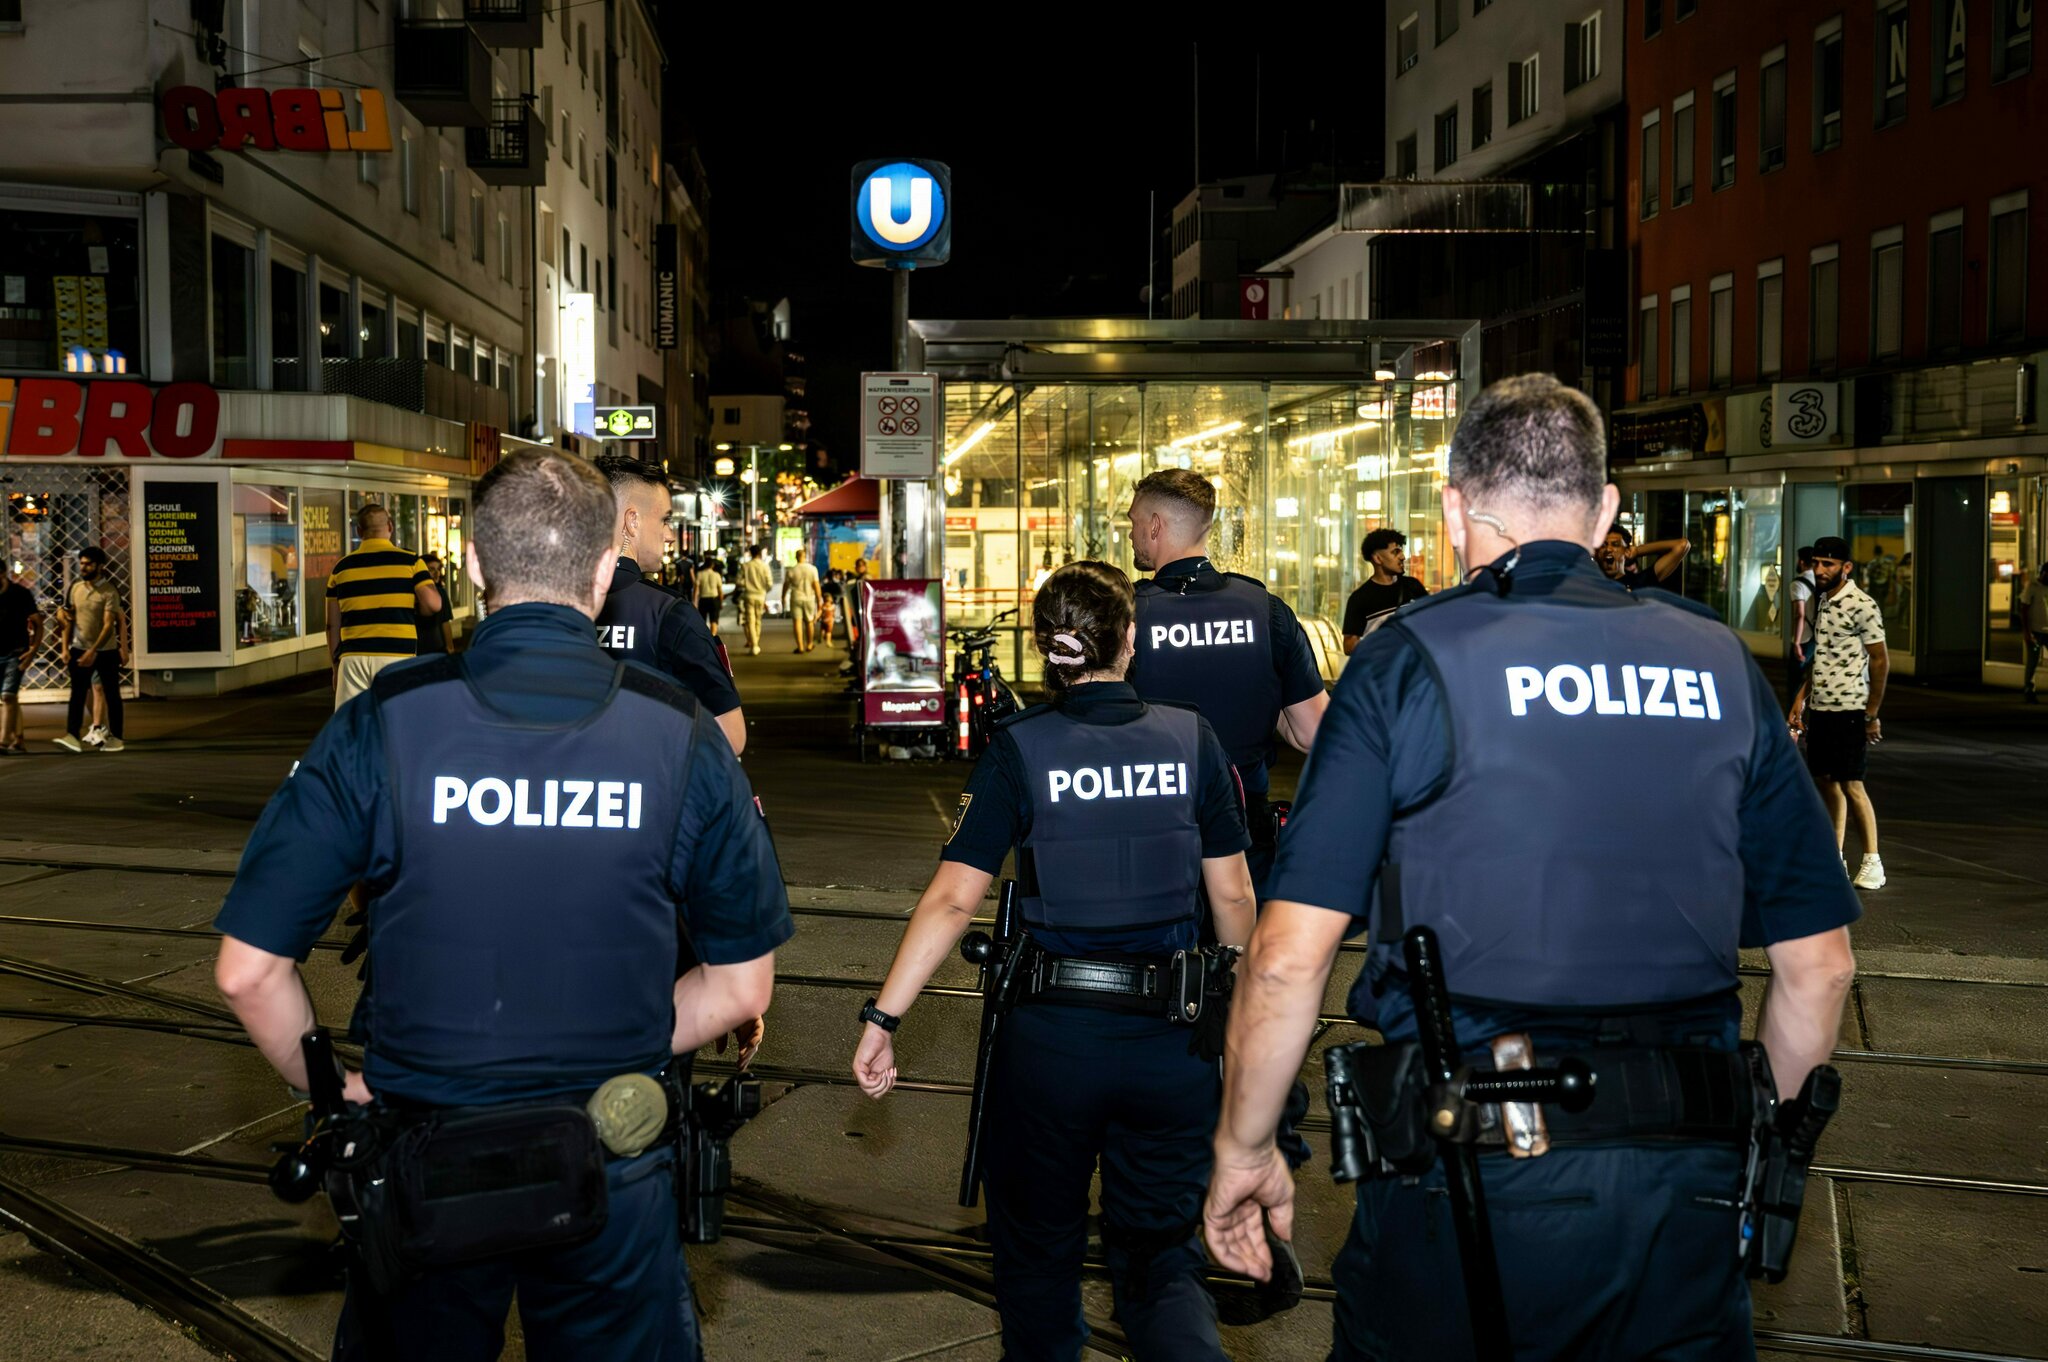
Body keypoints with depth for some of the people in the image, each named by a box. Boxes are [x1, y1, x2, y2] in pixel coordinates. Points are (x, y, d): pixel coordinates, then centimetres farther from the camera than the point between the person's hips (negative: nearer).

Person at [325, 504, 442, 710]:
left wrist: (335, 666, 18)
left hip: (353, 656, 2)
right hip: (397, 654, -2)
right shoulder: (409, 561, 1)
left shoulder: (342, 567, 8)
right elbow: (433, 604, -8)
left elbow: (333, 625, 10)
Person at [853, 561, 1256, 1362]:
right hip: (1172, 1039, 2)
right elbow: (1232, 894, 3)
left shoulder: (1019, 749, -7)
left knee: (1039, 1249, 20)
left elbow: (952, 898, -12)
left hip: (1050, 1033, -1)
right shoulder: (1191, 739, -1)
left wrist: (883, 1017, -9)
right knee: (1160, 1254, 13)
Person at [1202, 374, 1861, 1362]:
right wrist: (1760, 1146, 23)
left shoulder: (1409, 660, -6)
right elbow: (1818, 965, 8)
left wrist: (1243, 1151, 3)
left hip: (1466, 1177, -3)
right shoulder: (1722, 663, 5)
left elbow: (1289, 957, -11)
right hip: (1684, 1190, 3)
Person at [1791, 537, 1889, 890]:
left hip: (1849, 709, -8)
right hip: (1820, 708, 8)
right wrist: (1802, 696, 15)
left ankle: (1872, 862, 4)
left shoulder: (1861, 605, -13)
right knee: (1827, 780, 10)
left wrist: (1872, 715, -12)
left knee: (1851, 784, -5)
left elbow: (1880, 661, -13)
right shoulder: (1822, 600, 12)